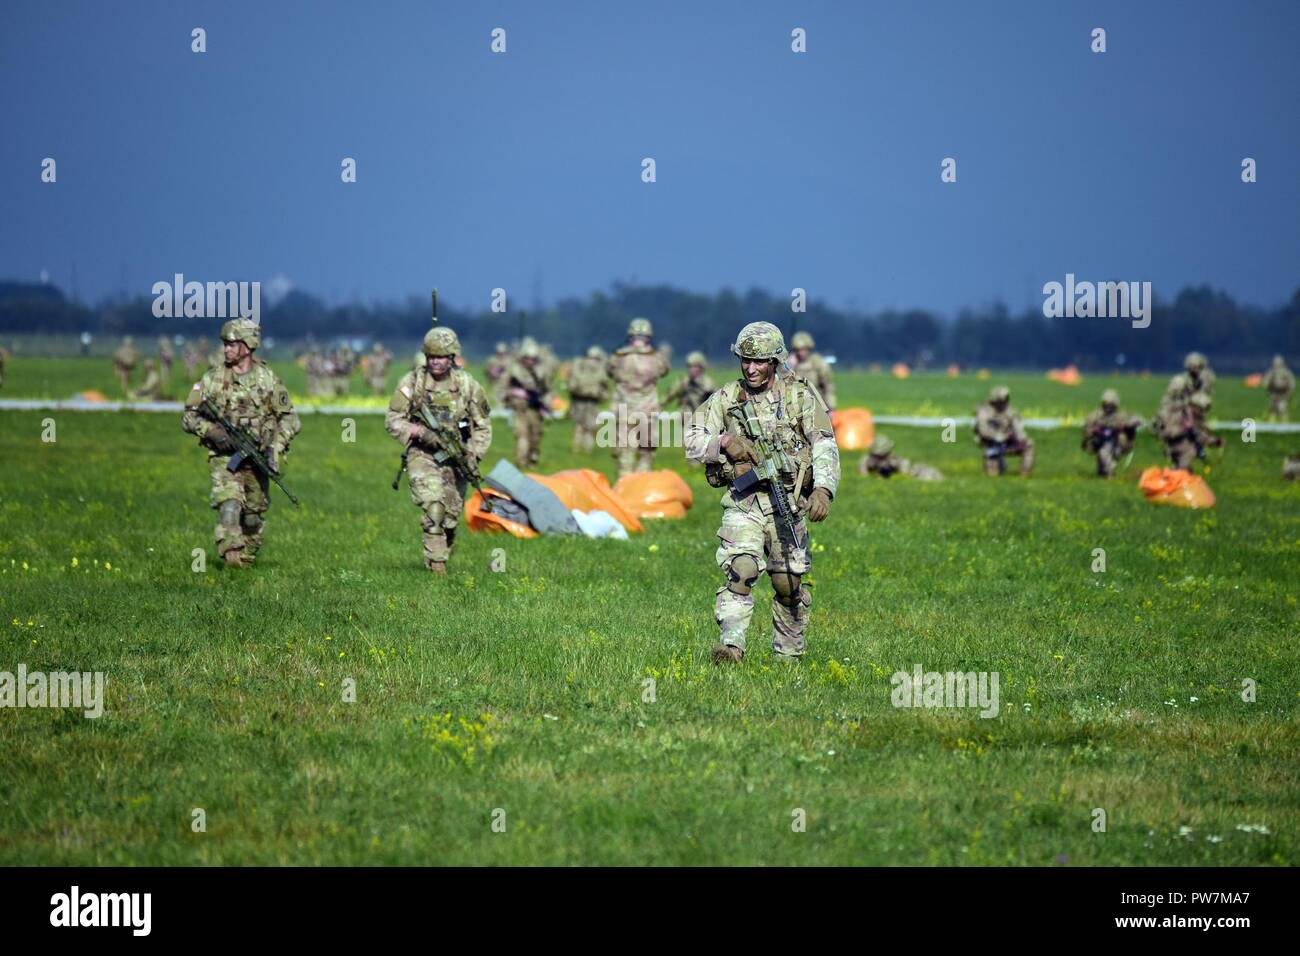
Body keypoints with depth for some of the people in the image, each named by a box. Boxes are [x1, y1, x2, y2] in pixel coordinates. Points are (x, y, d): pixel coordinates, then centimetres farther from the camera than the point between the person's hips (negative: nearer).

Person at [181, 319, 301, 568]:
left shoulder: (268, 379, 1)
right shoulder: (212, 379, 0)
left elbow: (290, 419, 3)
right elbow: (188, 417, 3)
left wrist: (275, 447, -12)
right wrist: (212, 431, -16)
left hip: (257, 460, 2)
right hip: (224, 457, -2)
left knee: (254, 517, 10)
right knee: (229, 506, -23)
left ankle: (246, 561, 29)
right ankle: (231, 559, -28)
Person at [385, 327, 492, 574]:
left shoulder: (467, 385, 0)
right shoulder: (412, 382, -4)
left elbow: (483, 426, 7)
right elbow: (392, 420, -2)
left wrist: (473, 456, -6)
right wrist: (419, 432, -19)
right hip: (422, 455, -2)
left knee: (451, 517, 6)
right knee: (433, 504, -23)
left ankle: (443, 558, 26)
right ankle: (435, 562, -21)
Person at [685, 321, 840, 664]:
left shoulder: (801, 396, 0)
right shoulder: (726, 398, 4)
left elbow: (825, 447, -7)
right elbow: (692, 442, 5)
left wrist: (823, 489, -24)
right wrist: (724, 443, -15)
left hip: (788, 503, 1)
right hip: (743, 503, 0)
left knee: (789, 583, 8)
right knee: (739, 570, -21)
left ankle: (788, 655, 23)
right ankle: (730, 646, -29)